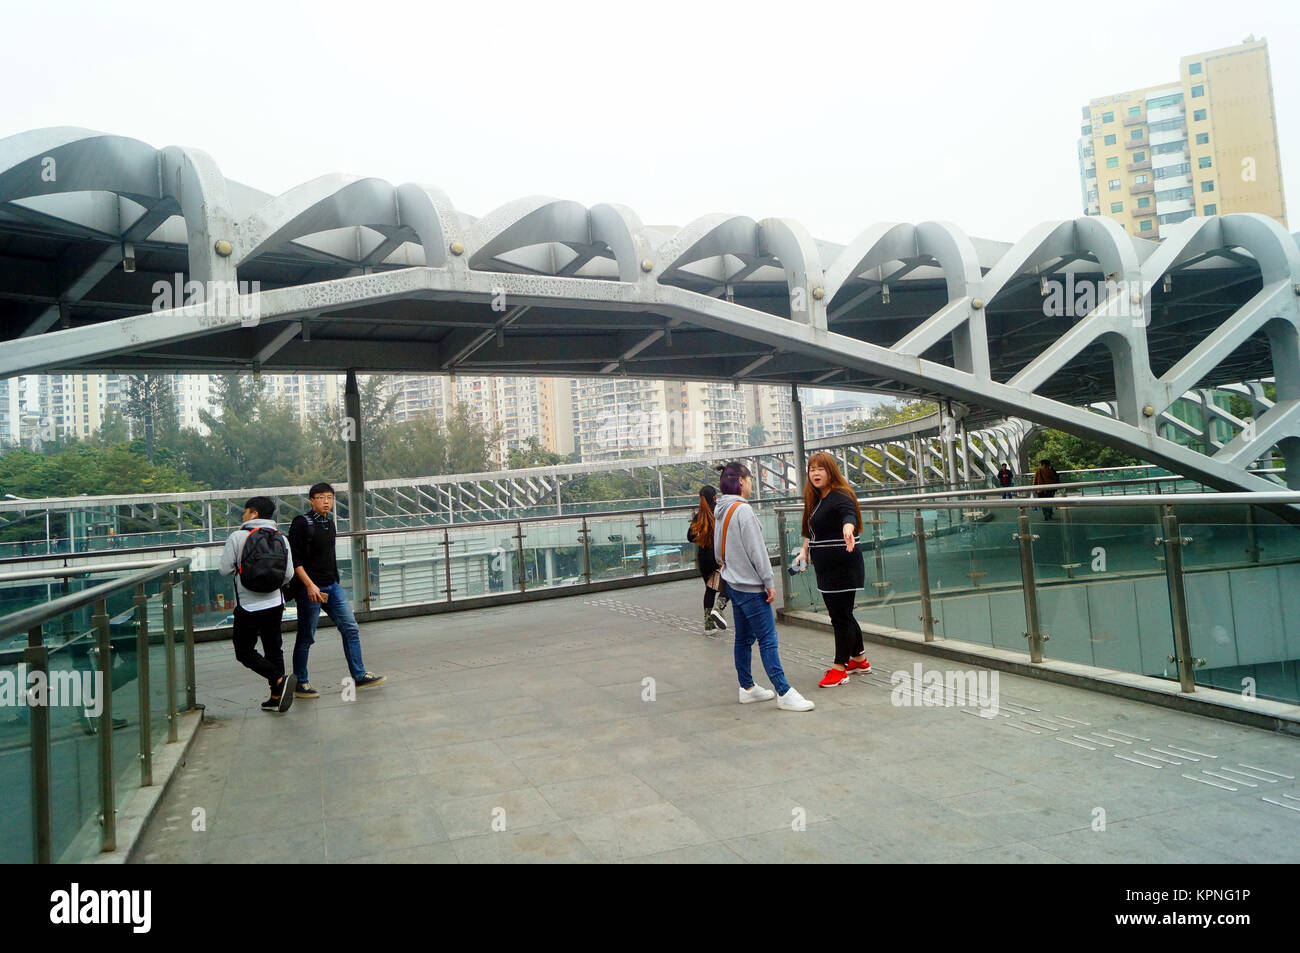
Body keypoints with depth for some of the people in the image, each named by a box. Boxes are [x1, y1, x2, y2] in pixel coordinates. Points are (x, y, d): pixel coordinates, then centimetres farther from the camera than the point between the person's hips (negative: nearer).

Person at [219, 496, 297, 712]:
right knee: (273, 650, 14)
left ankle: (281, 680, -13)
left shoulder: (237, 537, -8)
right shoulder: (281, 539, 3)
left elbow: (225, 569, -7)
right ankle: (276, 698, 16)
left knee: (244, 652, 7)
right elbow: (289, 574, 2)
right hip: (275, 604, 5)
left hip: (248, 607, -4)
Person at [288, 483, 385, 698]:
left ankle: (359, 676, 11)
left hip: (332, 586, 7)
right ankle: (300, 684, 17)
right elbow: (295, 560, -15)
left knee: (351, 628, 4)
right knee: (306, 637, 3)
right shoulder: (301, 523, -10)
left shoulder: (329, 523, 13)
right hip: (309, 589, -7)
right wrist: (310, 585, -22)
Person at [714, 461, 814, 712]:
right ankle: (784, 693, -8)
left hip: (733, 583, 9)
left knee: (744, 638, 15)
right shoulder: (743, 510, -17)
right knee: (767, 639, -8)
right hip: (750, 585, -9)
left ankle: (747, 687, 23)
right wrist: (769, 583, -12)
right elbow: (756, 550, -17)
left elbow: (718, 551, 18)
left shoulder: (722, 511, 10)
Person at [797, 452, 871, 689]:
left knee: (841, 616, -3)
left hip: (843, 567, -9)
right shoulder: (815, 499, 11)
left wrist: (848, 528, -59)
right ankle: (859, 658, 34)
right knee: (840, 613, 18)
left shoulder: (840, 496, -16)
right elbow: (810, 530, 24)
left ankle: (839, 668, 5)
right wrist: (804, 551, 14)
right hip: (826, 567, 10)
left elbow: (849, 514, -38)